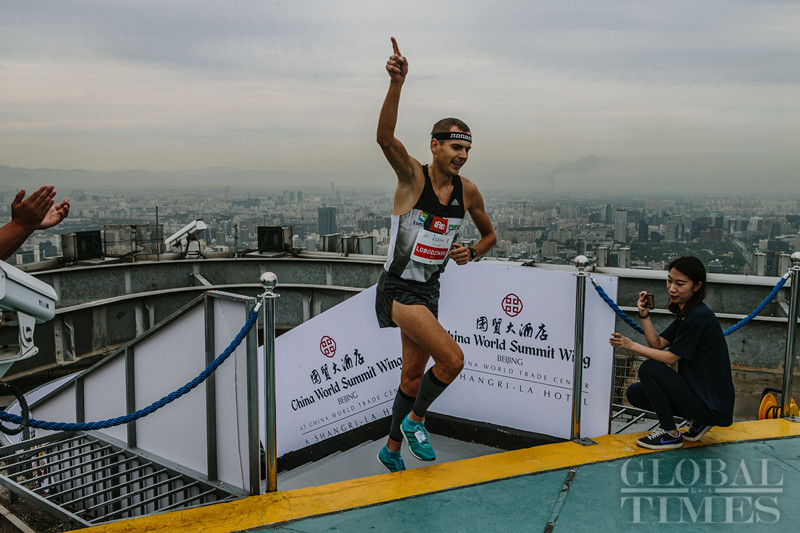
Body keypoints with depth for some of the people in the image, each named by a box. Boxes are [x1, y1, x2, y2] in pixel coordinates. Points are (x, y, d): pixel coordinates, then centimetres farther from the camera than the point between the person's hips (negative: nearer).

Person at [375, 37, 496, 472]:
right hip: (399, 289, -6)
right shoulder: (412, 177, -12)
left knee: (413, 376, 15)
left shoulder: (468, 191, 3)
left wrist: (472, 252, -3)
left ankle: (392, 449, 35)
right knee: (452, 359, -19)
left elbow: (490, 234, 19)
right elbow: (385, 138, -32)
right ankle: (414, 421, 9)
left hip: (429, 291, 6)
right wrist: (397, 84, -45)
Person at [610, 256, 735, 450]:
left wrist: (631, 345, -14)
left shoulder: (699, 317, -22)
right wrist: (644, 315, -6)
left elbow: (670, 358, -18)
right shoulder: (686, 313, 9)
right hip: (698, 391, 9)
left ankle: (670, 434, -5)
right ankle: (698, 421, 13)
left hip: (713, 405, -9)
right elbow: (658, 344, 5)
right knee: (635, 393, 6)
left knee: (649, 368, -18)